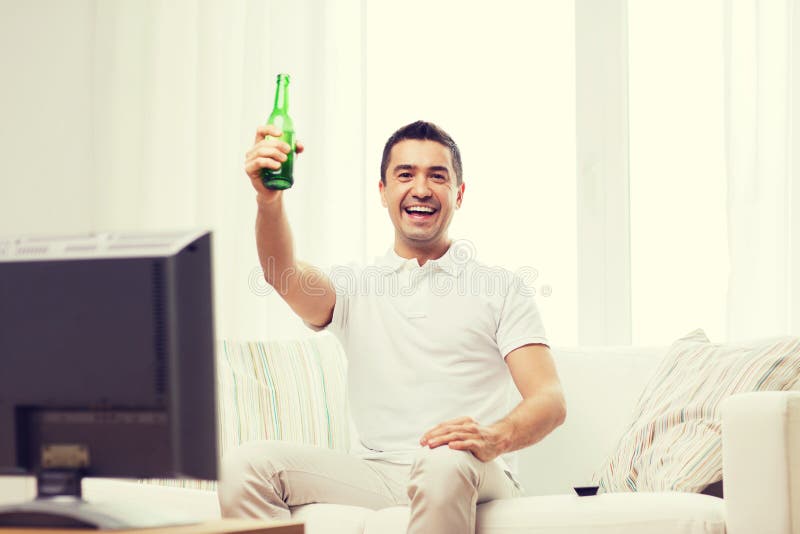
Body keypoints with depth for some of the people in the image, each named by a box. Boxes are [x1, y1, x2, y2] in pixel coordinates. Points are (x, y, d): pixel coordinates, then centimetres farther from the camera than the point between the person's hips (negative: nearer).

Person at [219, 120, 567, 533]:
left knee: (444, 464, -39)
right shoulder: (356, 289, 18)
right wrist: (268, 199, -27)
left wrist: (495, 437, -24)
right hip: (375, 473, 3)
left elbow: (550, 400, 0)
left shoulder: (502, 289, 12)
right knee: (246, 465, -21)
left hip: (473, 476, -2)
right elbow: (282, 275, -5)